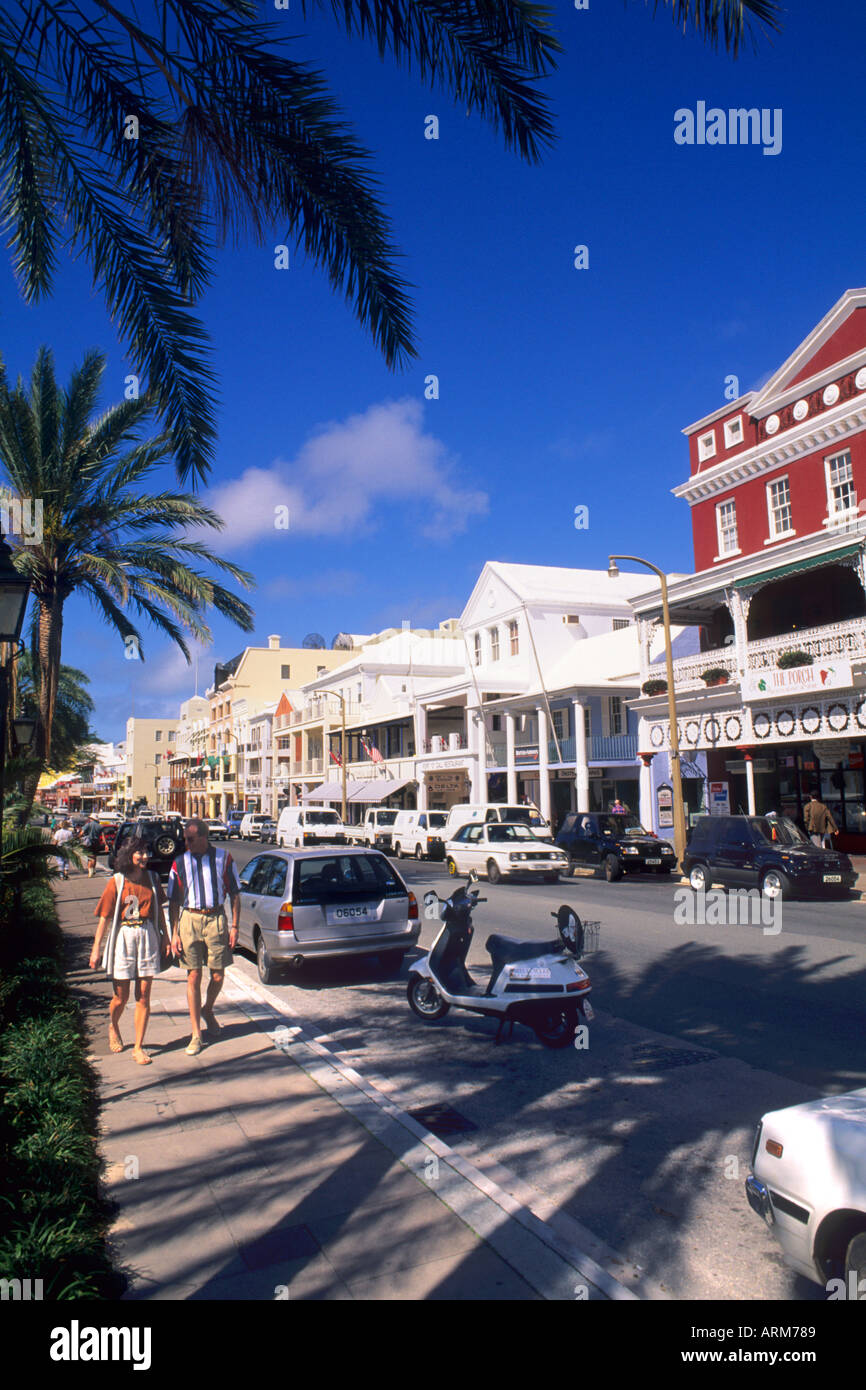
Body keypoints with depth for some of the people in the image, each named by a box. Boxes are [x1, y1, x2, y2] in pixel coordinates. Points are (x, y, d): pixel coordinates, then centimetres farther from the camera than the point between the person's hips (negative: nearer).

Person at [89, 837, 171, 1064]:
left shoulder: (151, 879, 4)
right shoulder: (116, 882, -6)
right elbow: (105, 917, -5)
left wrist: (164, 937, 11)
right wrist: (96, 948, -6)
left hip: (148, 937, 3)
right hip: (123, 939, -2)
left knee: (143, 996, 3)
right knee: (121, 996, 7)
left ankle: (139, 1047, 11)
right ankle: (113, 1027, 40)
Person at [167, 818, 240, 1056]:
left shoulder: (223, 858, 1)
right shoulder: (180, 863, 3)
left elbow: (235, 894, 6)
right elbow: (173, 901, 7)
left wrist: (234, 927, 1)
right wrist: (174, 934, 0)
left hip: (216, 919, 0)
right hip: (189, 919, 0)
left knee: (218, 976, 7)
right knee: (193, 976, 1)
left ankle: (207, 1010, 38)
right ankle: (196, 1034, 10)